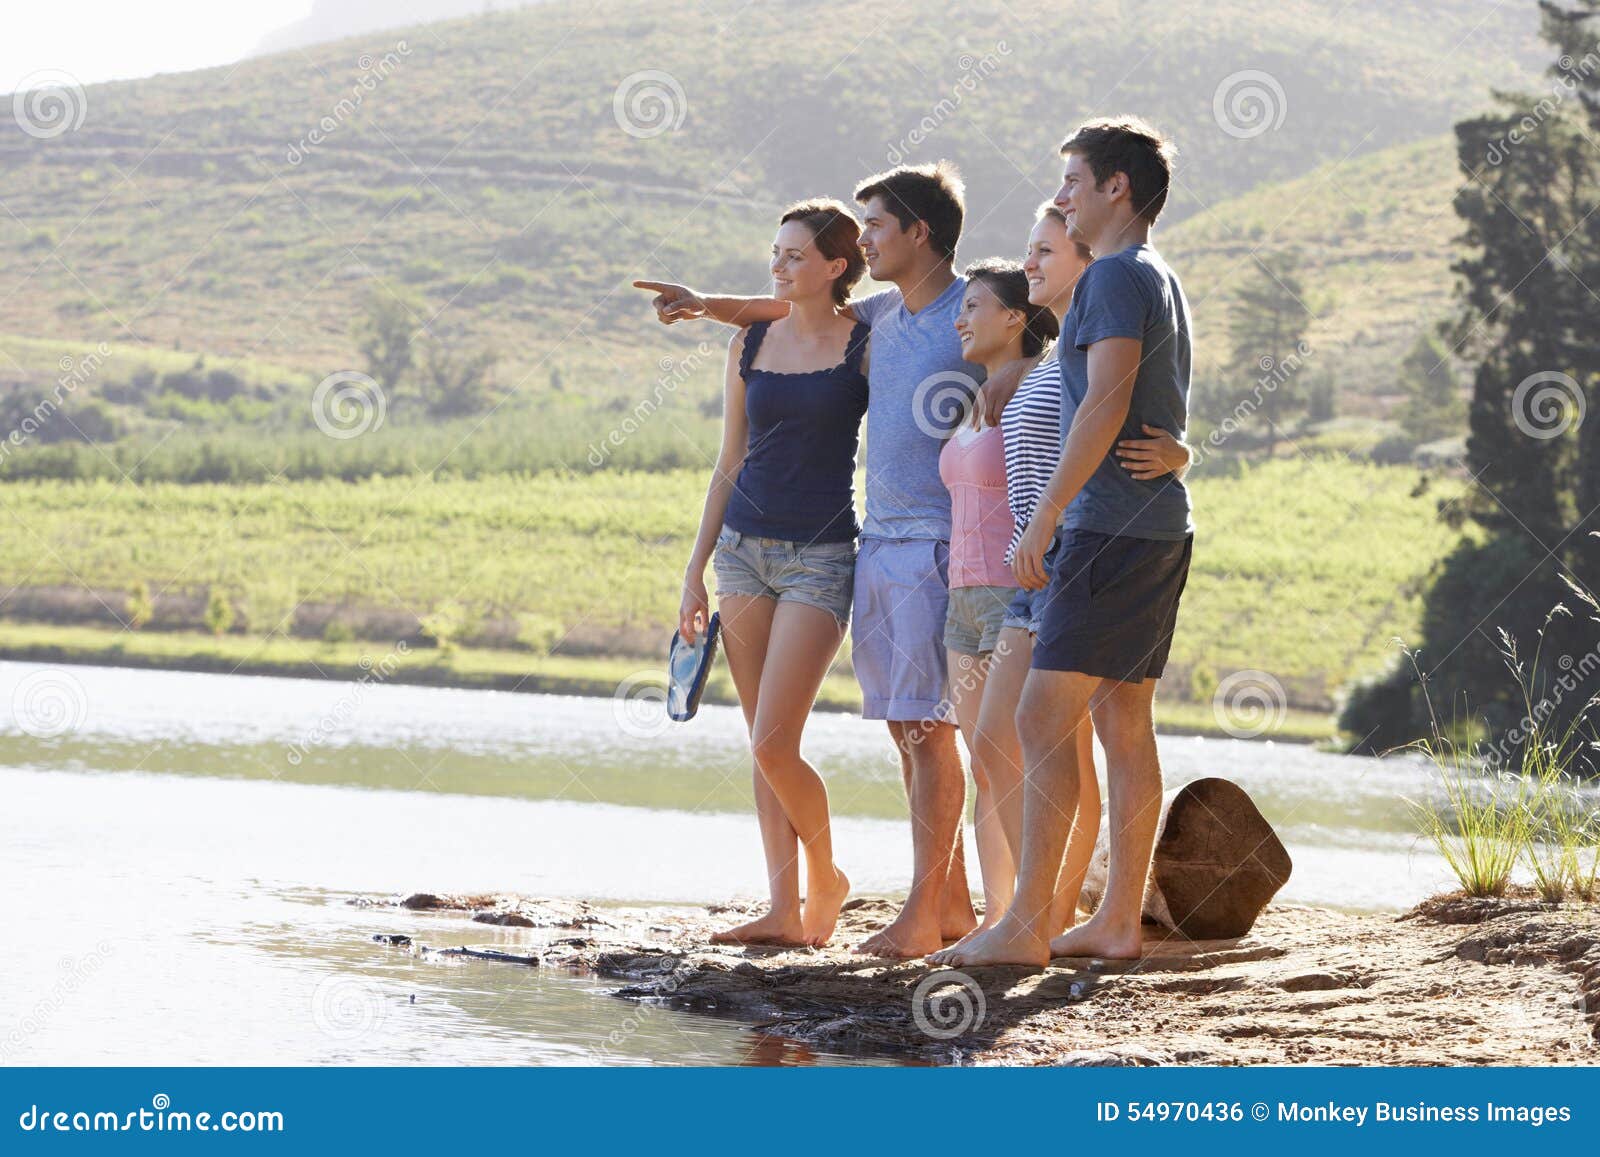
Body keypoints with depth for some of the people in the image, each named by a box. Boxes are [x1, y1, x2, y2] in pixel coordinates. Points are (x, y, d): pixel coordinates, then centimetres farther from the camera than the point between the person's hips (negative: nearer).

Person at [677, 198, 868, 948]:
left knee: (773, 744, -12)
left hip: (821, 554, -5)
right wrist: (695, 569, 10)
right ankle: (784, 909, 8)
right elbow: (730, 463, 14)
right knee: (763, 744, 5)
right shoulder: (750, 344, 9)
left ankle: (825, 877, 10)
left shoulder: (867, 345, -4)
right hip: (744, 544, 5)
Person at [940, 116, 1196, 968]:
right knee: (1124, 726, 10)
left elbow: (1107, 401, -21)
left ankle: (1026, 925, -12)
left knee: (1043, 722, -10)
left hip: (1113, 531, -10)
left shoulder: (1117, 277, -11)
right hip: (1160, 525, 10)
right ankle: (1118, 921, 11)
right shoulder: (1163, 281, 19)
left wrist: (1046, 516, -20)